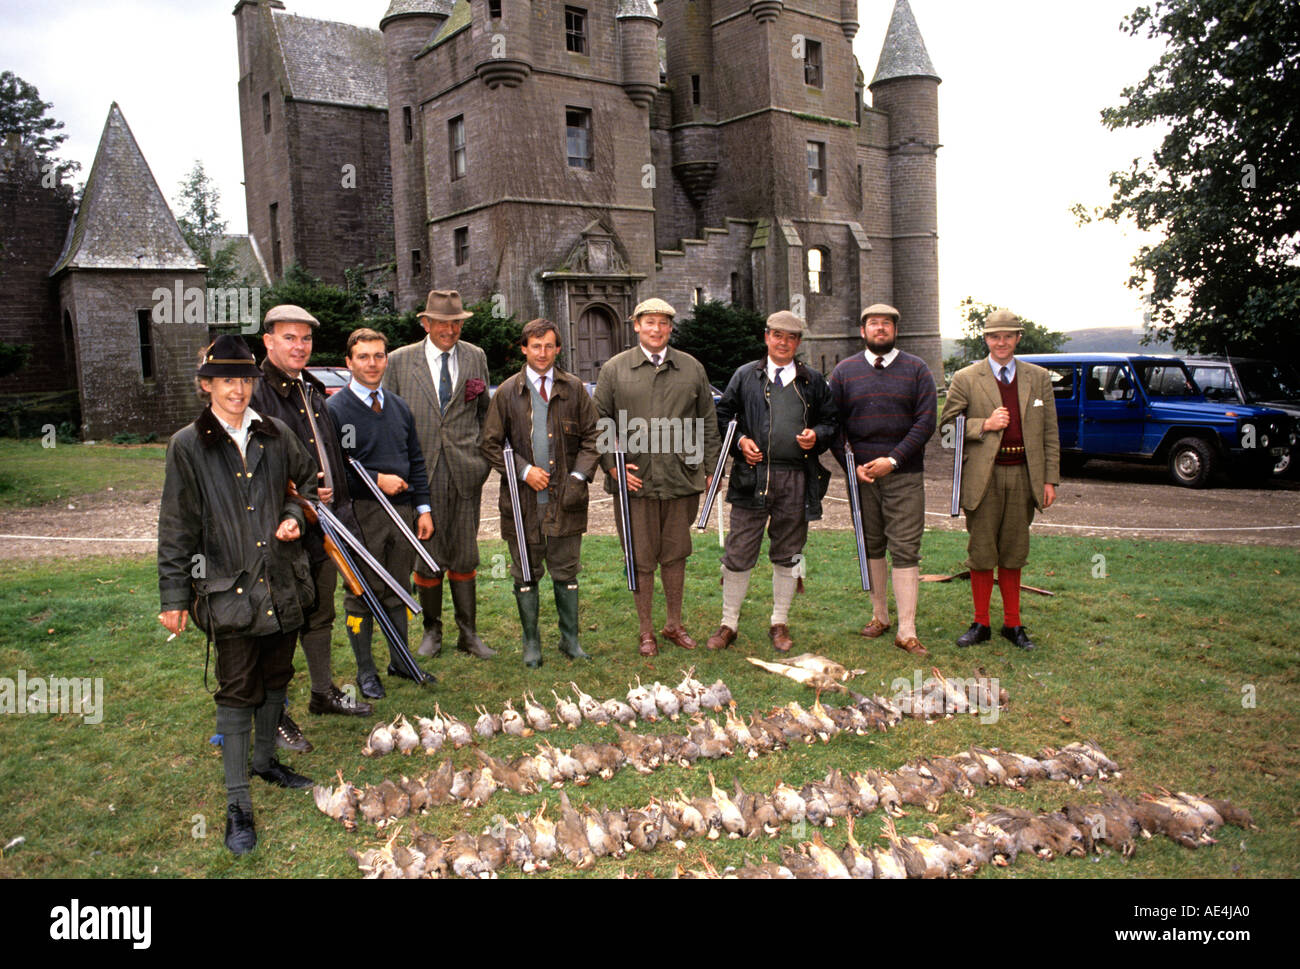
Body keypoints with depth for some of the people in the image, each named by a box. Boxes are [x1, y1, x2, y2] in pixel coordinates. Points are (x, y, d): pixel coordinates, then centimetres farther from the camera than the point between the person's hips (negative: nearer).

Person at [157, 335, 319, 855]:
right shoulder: (188, 446, -6)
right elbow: (176, 528, -3)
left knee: (276, 678, 18)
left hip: (283, 582, 4)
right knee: (237, 692, 1)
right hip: (229, 588, -4)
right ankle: (237, 804, 11)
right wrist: (174, 597, -2)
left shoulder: (276, 435, 3)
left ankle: (266, 759, 40)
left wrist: (295, 516, -1)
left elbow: (310, 481, 20)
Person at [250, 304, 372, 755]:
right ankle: (275, 713, 15)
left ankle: (324, 692, 35)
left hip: (325, 520, 8)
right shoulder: (256, 396, -14)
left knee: (321, 615, 20)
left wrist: (340, 505, 17)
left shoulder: (315, 391, 13)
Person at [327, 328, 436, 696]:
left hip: (402, 510, 5)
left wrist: (423, 507, 9)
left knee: (398, 590, 14)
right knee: (362, 593, 4)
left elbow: (416, 461, 16)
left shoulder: (399, 407, 13)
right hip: (360, 514, -5)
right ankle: (365, 671, 16)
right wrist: (376, 480, -15)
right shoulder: (334, 409, -7)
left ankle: (400, 660, 27)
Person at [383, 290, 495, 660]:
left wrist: (482, 455, 4)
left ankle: (468, 634, 17)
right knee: (429, 556, 5)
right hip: (422, 472, -1)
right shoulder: (400, 361, 3)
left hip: (466, 471, 1)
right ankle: (431, 630, 23)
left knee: (465, 556, 6)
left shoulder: (475, 358, 9)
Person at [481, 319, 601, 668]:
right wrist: (523, 470, -9)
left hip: (564, 497, 1)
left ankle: (570, 639, 22)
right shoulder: (507, 392, 2)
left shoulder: (574, 389, 6)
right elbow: (491, 443, 3)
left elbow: (591, 436, 9)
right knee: (526, 574, 8)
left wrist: (580, 475, -3)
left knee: (566, 573, 8)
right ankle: (531, 642, 21)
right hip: (523, 497, 0)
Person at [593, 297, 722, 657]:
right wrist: (612, 465, -6)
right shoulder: (614, 369, 3)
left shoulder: (692, 368, 9)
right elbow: (600, 423, 4)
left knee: (675, 554, 13)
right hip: (634, 480, -2)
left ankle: (674, 625, 29)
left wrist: (710, 469, 8)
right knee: (641, 558, 6)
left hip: (681, 479, 2)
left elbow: (708, 422, 12)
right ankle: (646, 631, 20)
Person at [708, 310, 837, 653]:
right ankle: (728, 624, 14)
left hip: (797, 479, 2)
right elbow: (723, 415, 11)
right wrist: (740, 441, -6)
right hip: (752, 475, -1)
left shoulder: (813, 381, 12)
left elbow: (832, 420, 15)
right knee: (738, 554, 1)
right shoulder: (745, 376, 9)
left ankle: (780, 624, 24)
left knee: (787, 556, 10)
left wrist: (816, 435, -5)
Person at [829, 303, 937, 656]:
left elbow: (926, 422, -3)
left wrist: (893, 460, -14)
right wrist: (851, 465, -6)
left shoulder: (916, 370, 4)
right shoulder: (845, 371, 8)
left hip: (904, 475, -2)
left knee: (906, 550, -4)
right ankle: (879, 615, 26)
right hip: (859, 475, 2)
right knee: (871, 546, 10)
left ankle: (907, 632, -1)